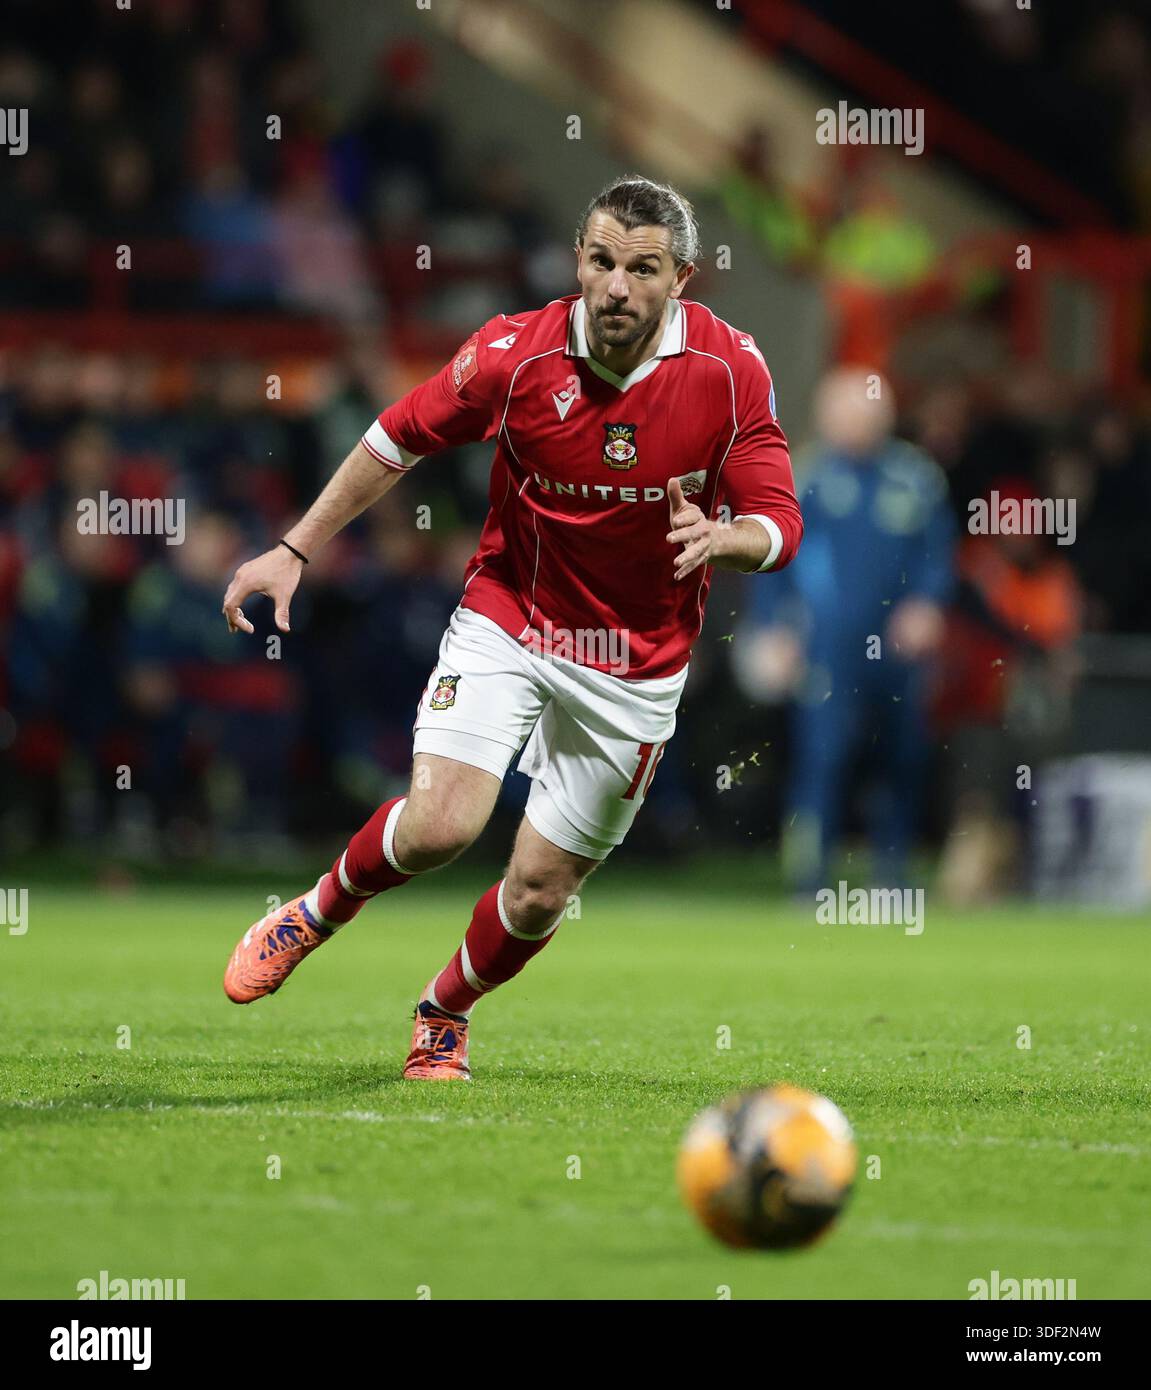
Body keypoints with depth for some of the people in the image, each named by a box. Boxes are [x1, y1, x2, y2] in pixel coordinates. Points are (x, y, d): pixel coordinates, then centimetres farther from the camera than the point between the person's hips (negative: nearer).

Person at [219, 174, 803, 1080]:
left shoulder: (731, 370, -14)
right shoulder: (515, 352, -16)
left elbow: (780, 526, -9)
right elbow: (400, 439, 0)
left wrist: (719, 537, -33)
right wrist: (296, 550, -1)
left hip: (639, 665, 1)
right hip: (506, 622, -1)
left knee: (540, 891, 4)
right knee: (442, 823, -23)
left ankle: (445, 1014, 36)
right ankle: (320, 911, 9)